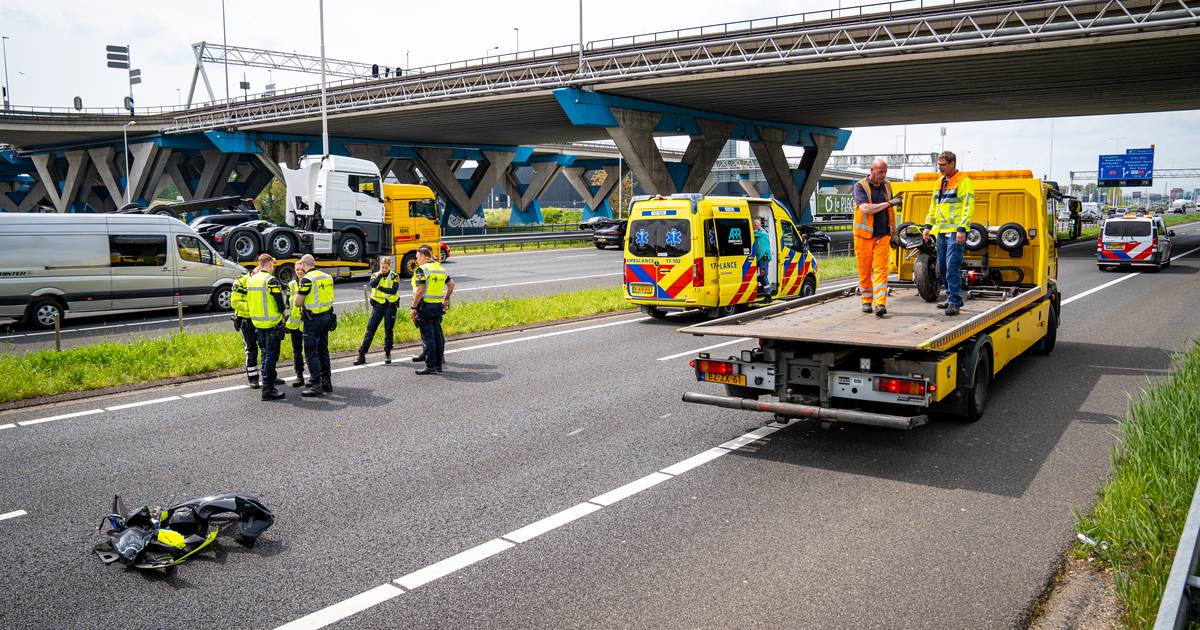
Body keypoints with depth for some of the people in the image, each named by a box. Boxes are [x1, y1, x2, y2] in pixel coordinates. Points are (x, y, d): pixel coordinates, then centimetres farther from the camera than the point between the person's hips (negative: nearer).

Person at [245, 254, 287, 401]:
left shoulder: (250, 280, 7)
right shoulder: (271, 280, -16)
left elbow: (248, 302, 14)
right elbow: (280, 302, -15)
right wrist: (281, 312, 4)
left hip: (257, 322, 7)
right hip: (272, 323, -7)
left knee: (266, 353, 20)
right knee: (271, 355, -3)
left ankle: (267, 381, 27)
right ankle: (268, 390, -3)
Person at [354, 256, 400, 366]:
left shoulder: (394, 276, 2)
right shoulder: (375, 275, 7)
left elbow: (394, 290, -14)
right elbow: (372, 284, -16)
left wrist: (381, 288, -13)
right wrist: (380, 274, -12)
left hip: (390, 305, -1)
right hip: (378, 305, 1)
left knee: (388, 330, 7)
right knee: (370, 329, -3)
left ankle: (387, 354, 20)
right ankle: (362, 354, -2)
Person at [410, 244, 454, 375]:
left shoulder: (421, 270, -11)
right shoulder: (440, 268, 12)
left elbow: (419, 291, -18)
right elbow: (451, 284, 21)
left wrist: (414, 307, -13)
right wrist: (447, 299, 31)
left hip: (425, 306, -7)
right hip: (438, 306, 7)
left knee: (427, 336, -3)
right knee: (437, 335, 12)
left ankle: (430, 366, -1)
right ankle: (439, 364, 17)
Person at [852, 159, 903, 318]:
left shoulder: (886, 186, 12)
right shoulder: (860, 186, -5)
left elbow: (890, 211, 20)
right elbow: (865, 209, -20)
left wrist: (893, 234, 20)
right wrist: (887, 203, -18)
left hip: (882, 236, 3)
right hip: (864, 235, -3)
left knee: (880, 270, -7)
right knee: (864, 270, 5)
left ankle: (880, 304, -15)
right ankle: (866, 301, 20)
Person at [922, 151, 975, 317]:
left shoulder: (964, 181, -6)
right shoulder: (940, 182, 18)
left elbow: (968, 207, -13)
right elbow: (933, 205, 24)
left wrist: (962, 229, -21)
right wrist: (928, 225, 17)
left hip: (955, 232, -8)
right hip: (941, 231, 8)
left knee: (952, 267, -12)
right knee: (942, 268, 11)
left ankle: (954, 302, -10)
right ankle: (952, 297, 23)